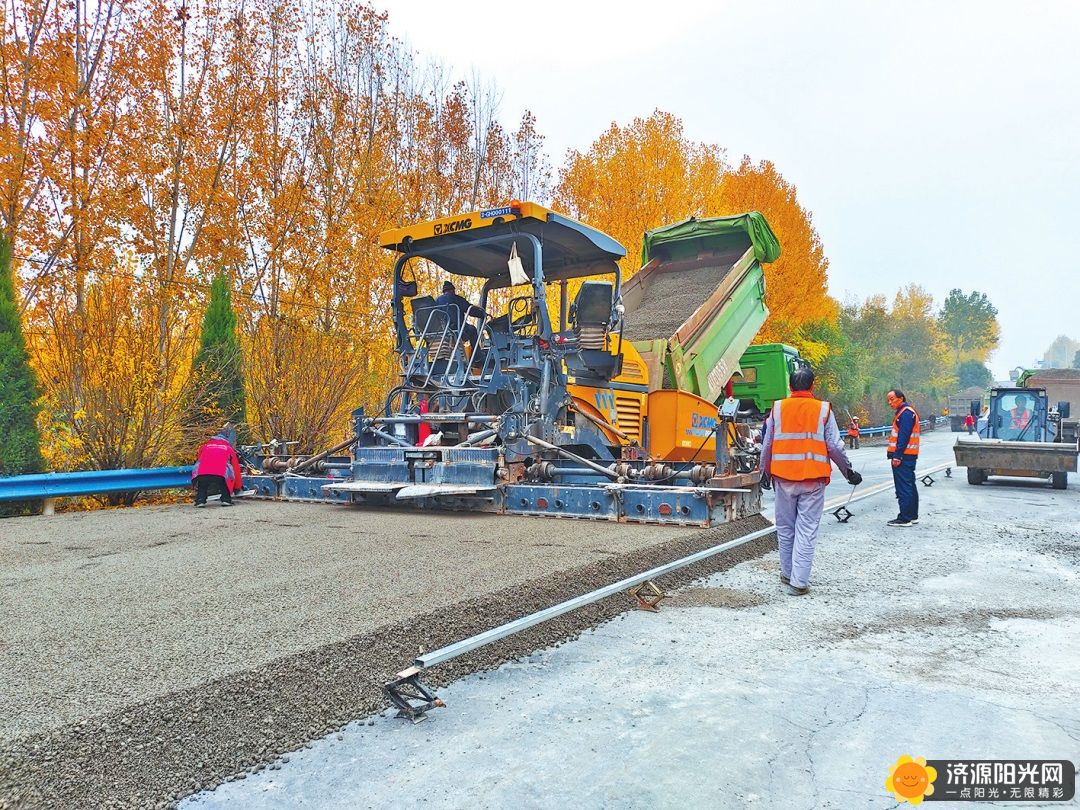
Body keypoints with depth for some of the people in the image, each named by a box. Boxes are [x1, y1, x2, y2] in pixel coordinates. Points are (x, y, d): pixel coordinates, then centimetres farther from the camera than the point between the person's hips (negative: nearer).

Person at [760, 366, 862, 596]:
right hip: (813, 479, -2)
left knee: (785, 529, 14)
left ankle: (787, 574, 26)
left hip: (784, 478, 2)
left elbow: (767, 445, 7)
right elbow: (834, 446, 0)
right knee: (806, 530, 2)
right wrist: (849, 472, 14)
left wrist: (764, 472, 20)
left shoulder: (778, 408, 2)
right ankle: (799, 582, 1)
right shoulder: (823, 409, -3)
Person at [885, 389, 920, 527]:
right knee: (910, 487, 15)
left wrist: (897, 456, -22)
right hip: (908, 456, 11)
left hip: (903, 456, -11)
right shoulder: (903, 412, 20)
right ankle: (912, 516, 23)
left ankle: (904, 519, -7)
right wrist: (895, 455, 17)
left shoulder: (906, 413, -13)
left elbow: (903, 437, -20)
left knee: (903, 488, -9)